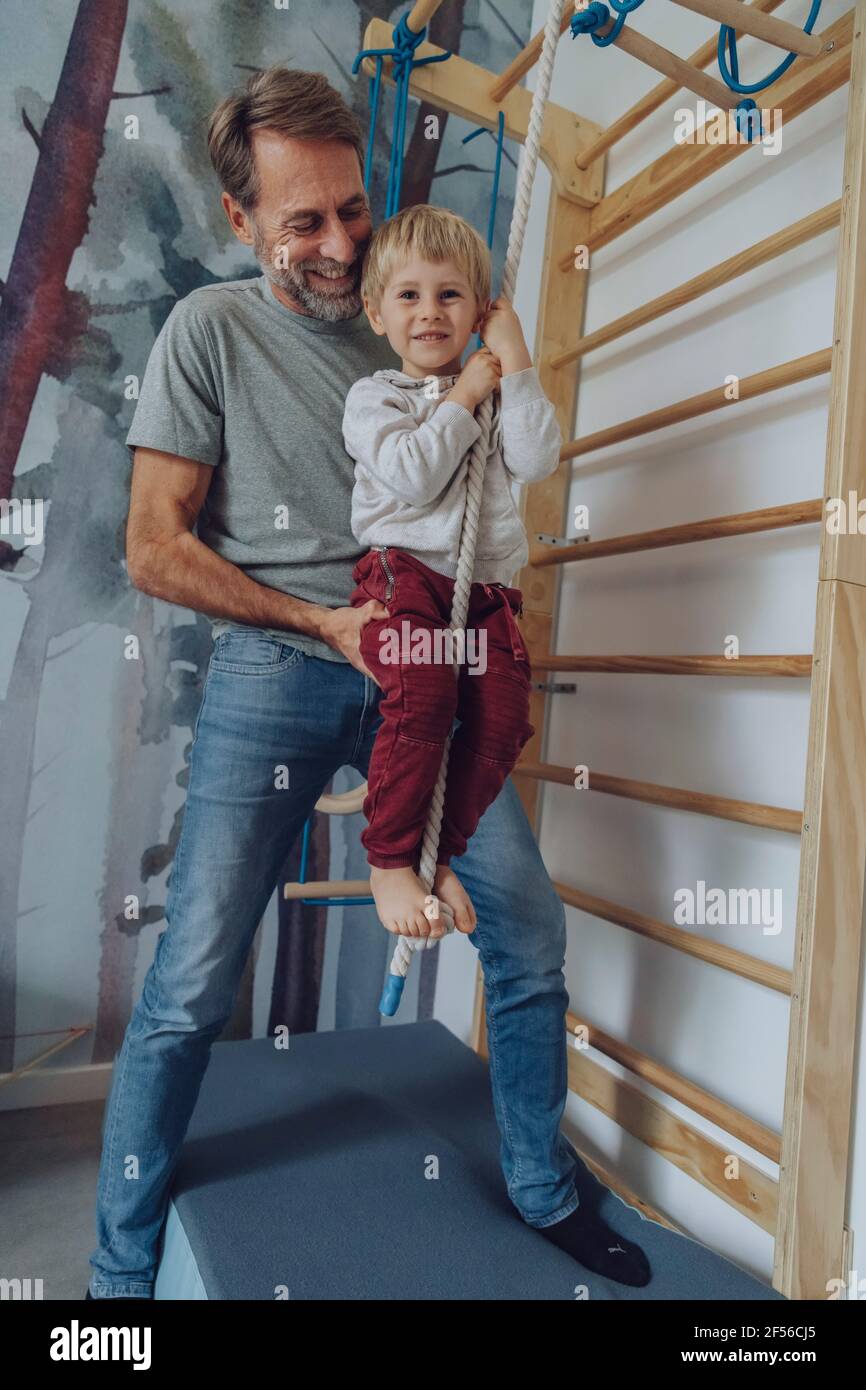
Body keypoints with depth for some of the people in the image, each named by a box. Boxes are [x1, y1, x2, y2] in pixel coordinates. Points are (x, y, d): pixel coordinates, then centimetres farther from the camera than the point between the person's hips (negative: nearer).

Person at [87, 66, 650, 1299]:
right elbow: (155, 549, -3)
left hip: (416, 670, 4)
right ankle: (122, 1266, 25)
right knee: (192, 987, -1)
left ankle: (548, 1196, 30)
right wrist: (321, 621, -11)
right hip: (276, 670, -3)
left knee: (530, 928, 4)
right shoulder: (213, 328, 2)